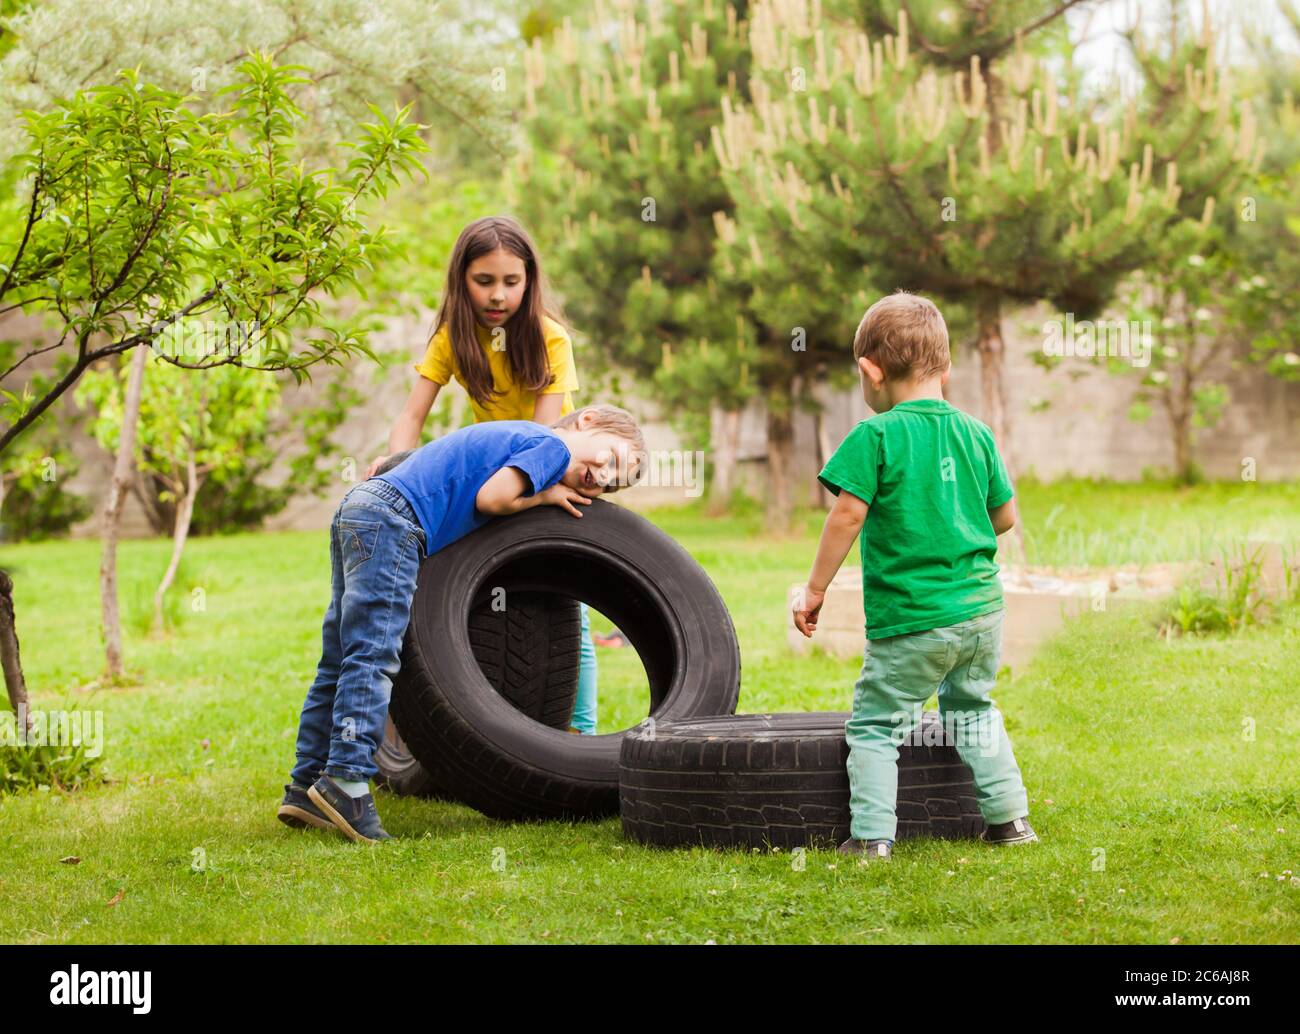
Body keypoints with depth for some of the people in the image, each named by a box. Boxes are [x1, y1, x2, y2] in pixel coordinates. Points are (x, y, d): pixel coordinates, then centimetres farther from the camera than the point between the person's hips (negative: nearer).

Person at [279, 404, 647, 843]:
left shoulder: (515, 437, 25)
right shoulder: (553, 446, -3)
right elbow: (489, 497, -13)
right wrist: (544, 496, 2)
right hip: (391, 518, -10)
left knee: (339, 664, 8)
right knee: (373, 660, -13)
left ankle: (305, 788, 9)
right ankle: (346, 780, -20)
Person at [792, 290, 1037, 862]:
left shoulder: (876, 436, -10)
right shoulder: (975, 433, 6)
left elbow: (847, 515, -14)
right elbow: (1005, 515, 11)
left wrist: (814, 589, -6)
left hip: (910, 621, -6)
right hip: (981, 607, 6)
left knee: (874, 724, 4)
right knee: (971, 709, 24)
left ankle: (871, 836, -2)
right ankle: (1009, 817, 25)